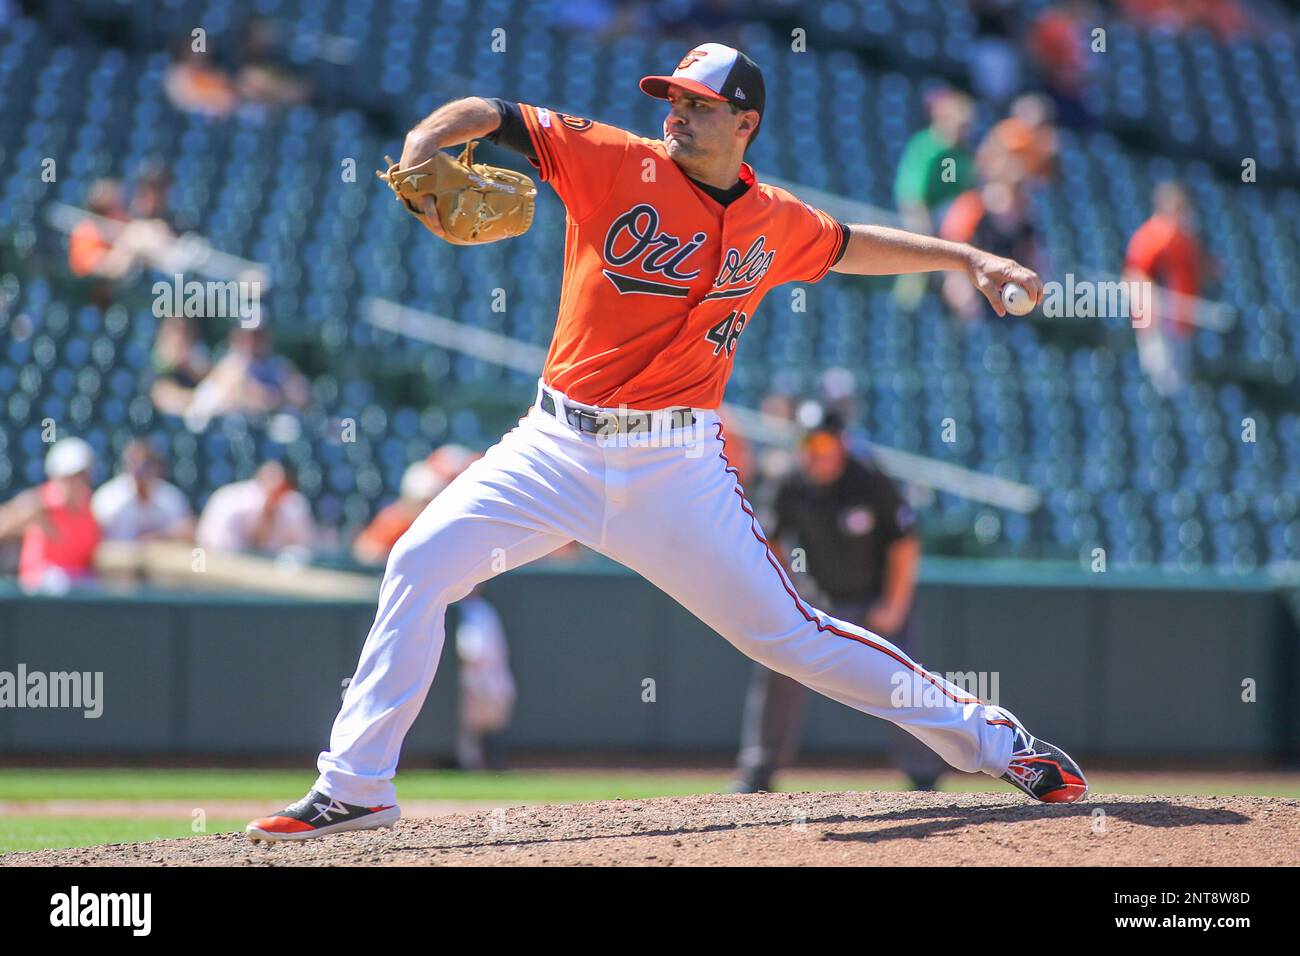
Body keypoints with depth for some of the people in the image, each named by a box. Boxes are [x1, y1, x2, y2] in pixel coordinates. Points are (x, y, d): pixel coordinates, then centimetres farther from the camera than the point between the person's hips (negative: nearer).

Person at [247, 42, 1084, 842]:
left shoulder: (777, 224, 6)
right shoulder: (617, 163, -2)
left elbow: (852, 246, 28)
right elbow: (482, 115, -6)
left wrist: (967, 258, 26)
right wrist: (418, 162, -26)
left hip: (678, 468, 0)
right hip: (559, 447, 1)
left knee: (789, 633, -3)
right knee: (420, 565, -11)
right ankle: (356, 787, -3)